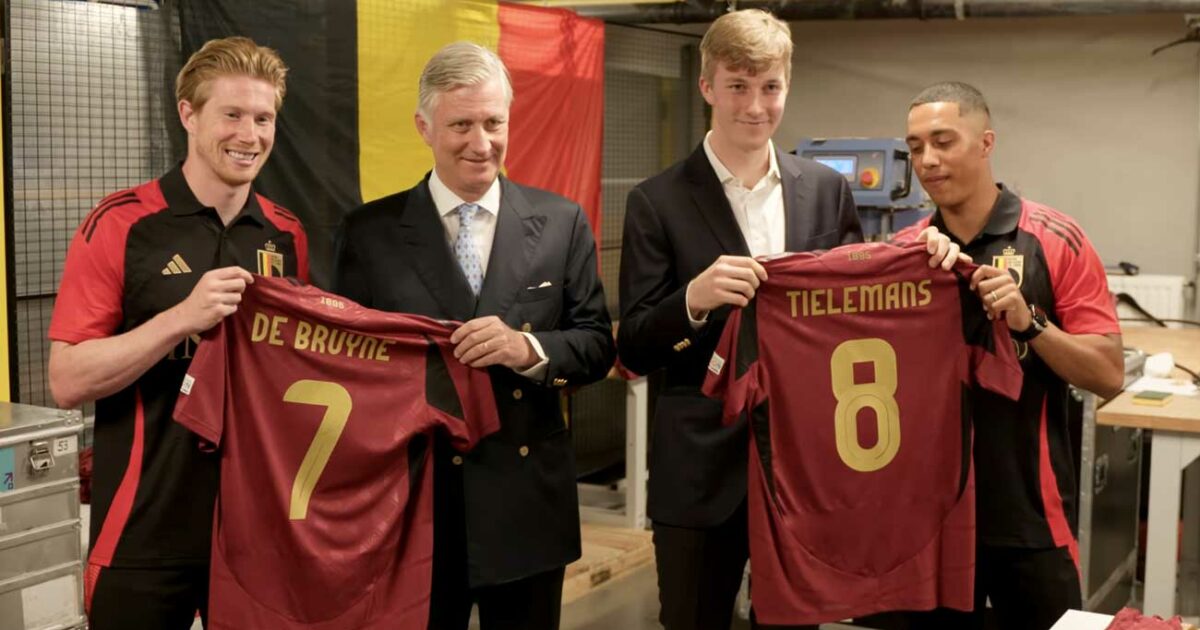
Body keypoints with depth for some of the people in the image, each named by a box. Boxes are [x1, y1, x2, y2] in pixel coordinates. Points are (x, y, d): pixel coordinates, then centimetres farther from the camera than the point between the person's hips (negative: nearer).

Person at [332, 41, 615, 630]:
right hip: (412, 498, -1)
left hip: (527, 502, 1)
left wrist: (529, 349, -18)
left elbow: (597, 343, 1)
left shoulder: (561, 223, 1)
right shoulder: (368, 232, -1)